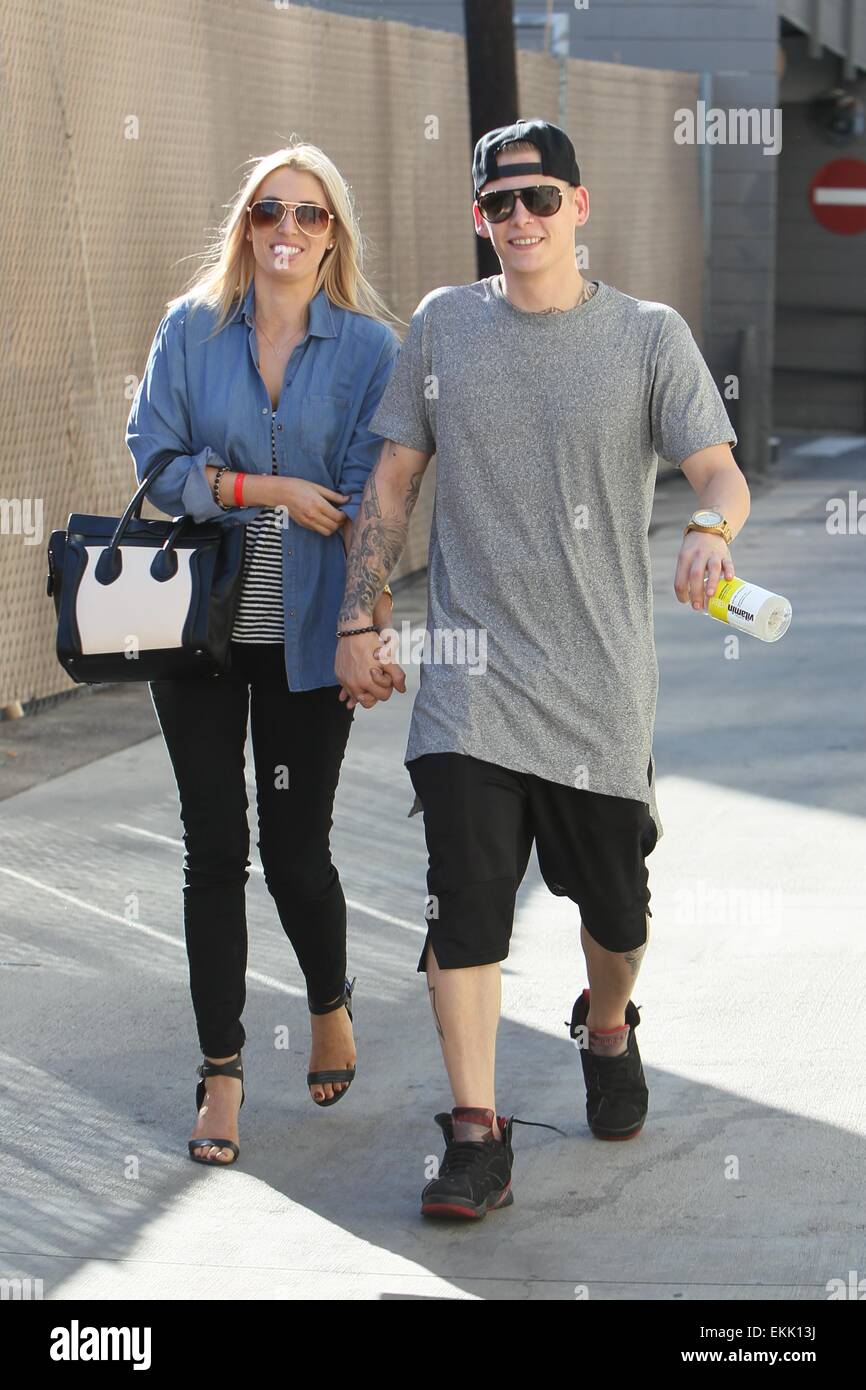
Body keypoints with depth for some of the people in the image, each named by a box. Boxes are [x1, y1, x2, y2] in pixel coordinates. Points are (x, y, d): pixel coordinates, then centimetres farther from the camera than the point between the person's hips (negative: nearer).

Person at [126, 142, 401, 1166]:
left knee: (296, 848, 1)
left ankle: (330, 1007, 32)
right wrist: (265, 487, -12)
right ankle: (221, 1072, 14)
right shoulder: (191, 329, 5)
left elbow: (370, 498, -6)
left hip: (307, 634, -1)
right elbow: (154, 459, -2)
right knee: (215, 848, 3)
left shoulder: (368, 346, 1)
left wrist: (375, 623, -19)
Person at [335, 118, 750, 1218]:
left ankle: (607, 1032, 43)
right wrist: (358, 622, 7)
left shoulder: (649, 334, 1)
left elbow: (721, 473, -6)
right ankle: (476, 1138, -2)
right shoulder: (441, 325, 6)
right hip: (470, 674, 0)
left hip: (602, 681, 0)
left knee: (612, 898, 11)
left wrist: (709, 530, -30)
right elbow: (391, 483, 11)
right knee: (465, 899, -9)